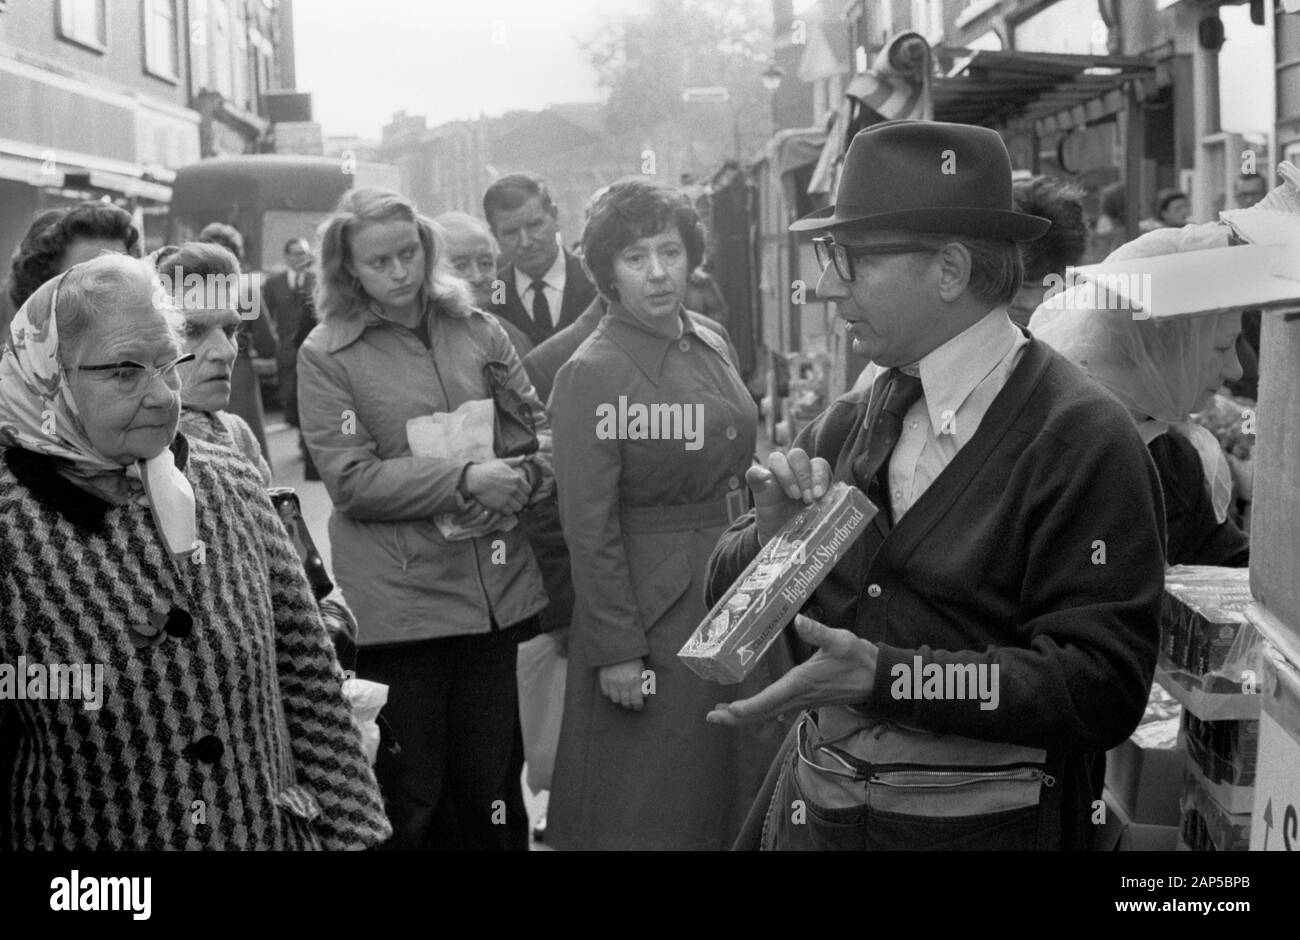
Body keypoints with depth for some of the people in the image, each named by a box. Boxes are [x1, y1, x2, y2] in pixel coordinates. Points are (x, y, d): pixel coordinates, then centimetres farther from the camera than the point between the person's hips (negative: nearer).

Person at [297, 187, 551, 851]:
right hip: (395, 606, -4)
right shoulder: (325, 356, -3)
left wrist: (522, 476, -10)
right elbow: (350, 479, -10)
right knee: (408, 802, 5)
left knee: (490, 790, 13)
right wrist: (465, 479, -18)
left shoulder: (477, 330, 9)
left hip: (493, 590, 4)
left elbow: (539, 425, 12)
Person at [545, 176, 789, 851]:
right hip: (653, 610, -7)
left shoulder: (712, 343, 6)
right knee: (650, 808, 5)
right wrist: (618, 650, -17)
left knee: (741, 775, 17)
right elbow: (589, 528, -16)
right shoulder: (590, 373, -15)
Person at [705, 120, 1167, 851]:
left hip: (979, 825, -5)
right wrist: (775, 532, -12)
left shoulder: (1084, 441, -15)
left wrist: (887, 677, -27)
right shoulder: (849, 425, 1)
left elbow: (1103, 687, -20)